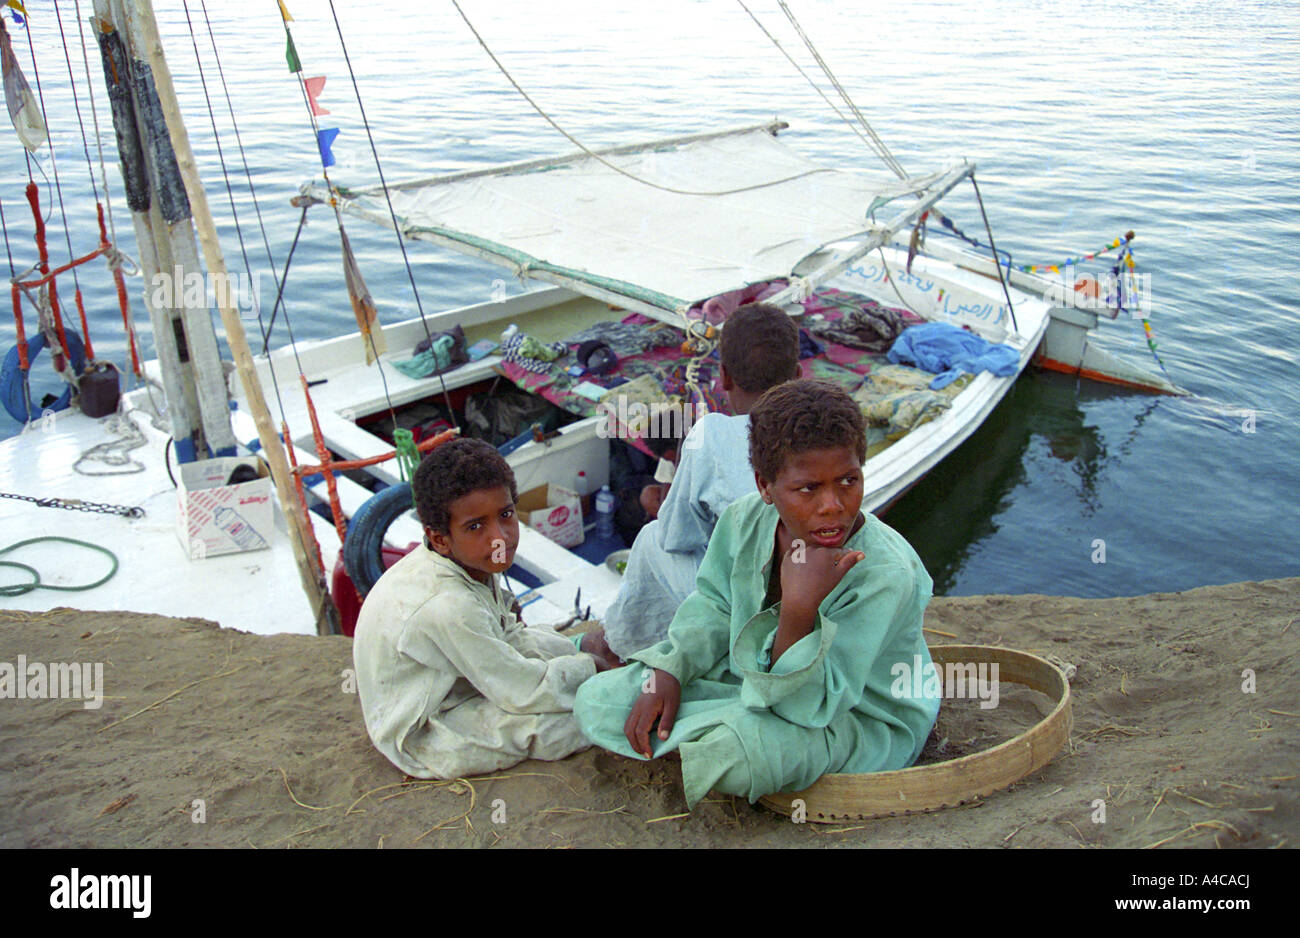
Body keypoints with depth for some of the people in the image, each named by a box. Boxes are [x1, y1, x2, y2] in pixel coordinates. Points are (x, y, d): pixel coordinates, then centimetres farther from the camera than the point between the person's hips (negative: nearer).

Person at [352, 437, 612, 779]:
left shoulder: (470, 562, -9)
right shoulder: (448, 607, -36)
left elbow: (510, 637, 6)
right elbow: (525, 692, -28)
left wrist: (574, 654, -7)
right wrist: (591, 667, -14)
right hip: (423, 740, -9)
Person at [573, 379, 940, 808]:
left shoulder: (888, 575, -30)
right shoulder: (746, 520, -13)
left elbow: (811, 706, -31)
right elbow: (713, 606, 7)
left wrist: (799, 609, -46)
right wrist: (667, 673, -8)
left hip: (863, 721, -5)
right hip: (754, 680, 5)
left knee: (733, 745, -38)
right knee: (596, 700, -5)